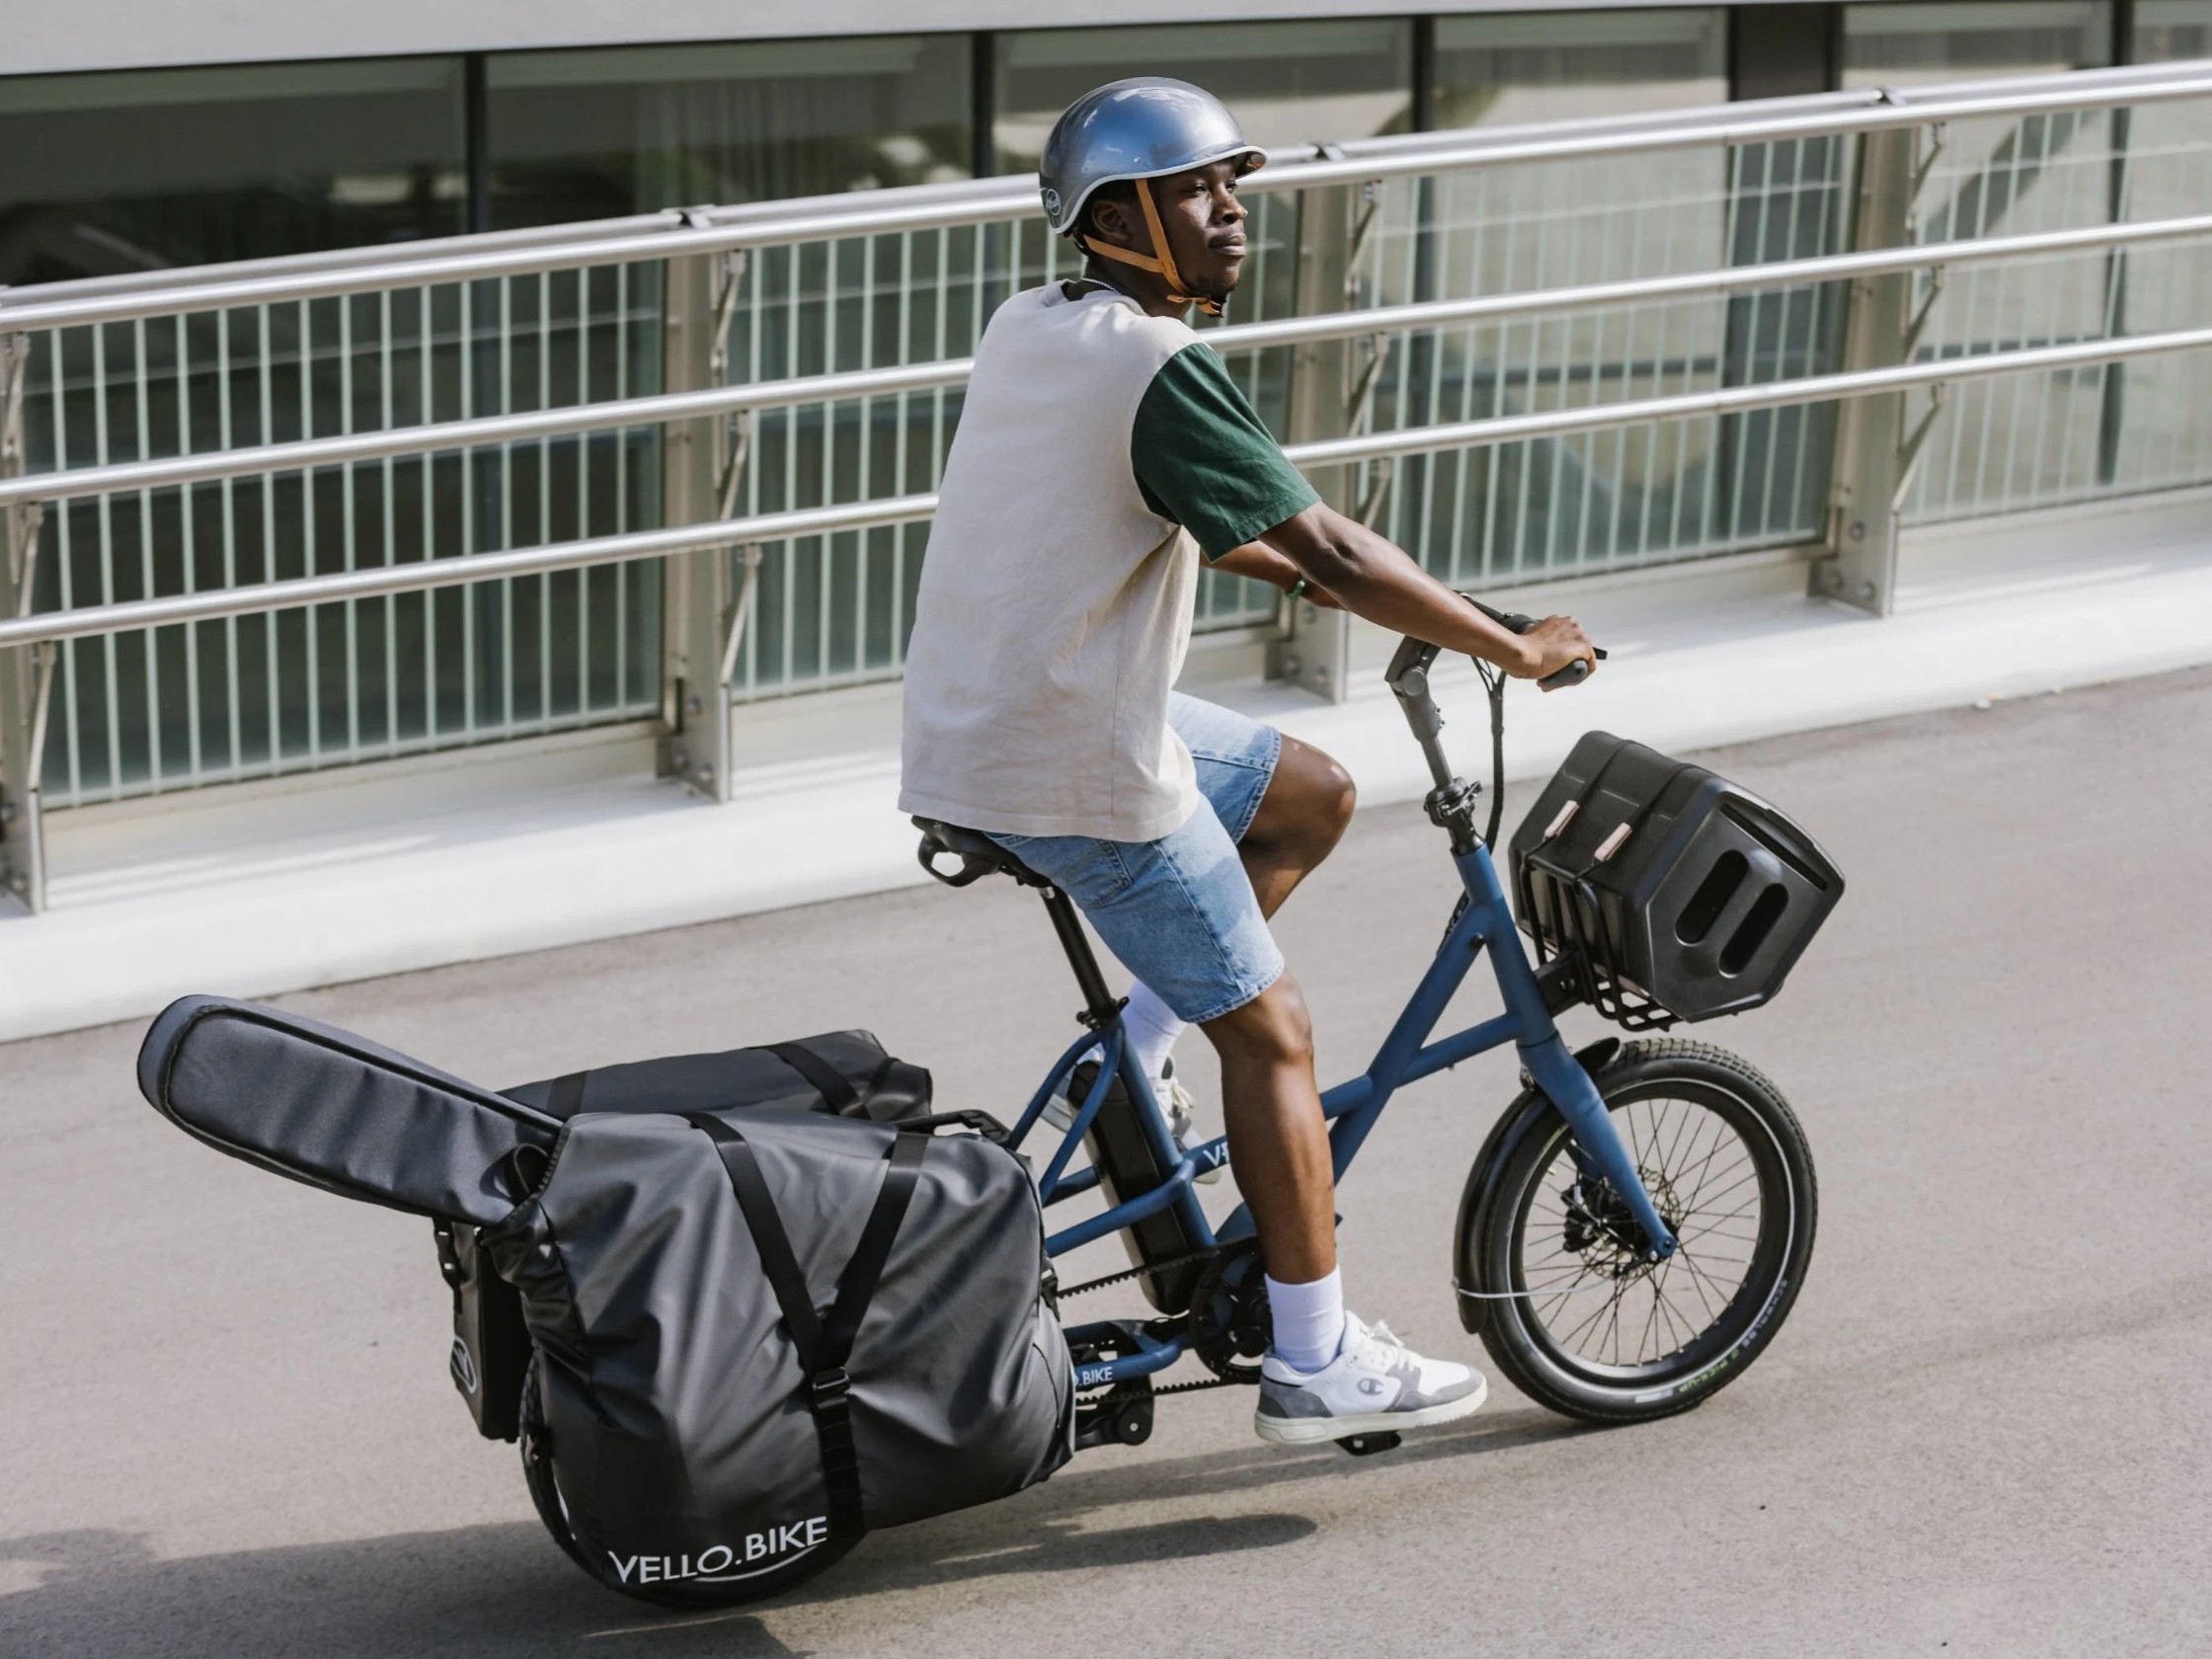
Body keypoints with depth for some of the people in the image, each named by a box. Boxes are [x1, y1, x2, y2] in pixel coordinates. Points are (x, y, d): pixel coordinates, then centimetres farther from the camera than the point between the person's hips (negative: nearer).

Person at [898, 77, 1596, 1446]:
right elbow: (1331, 550, -21)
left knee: (1313, 796, 22)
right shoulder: (1158, 367, -20)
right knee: (1273, 1032, 1)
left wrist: (1289, 572, 25)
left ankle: (1128, 1069, 18)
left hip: (991, 716, 9)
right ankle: (1317, 1365, 7)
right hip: (1083, 769, -9)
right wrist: (1515, 648, -11)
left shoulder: (1029, 329, 8)